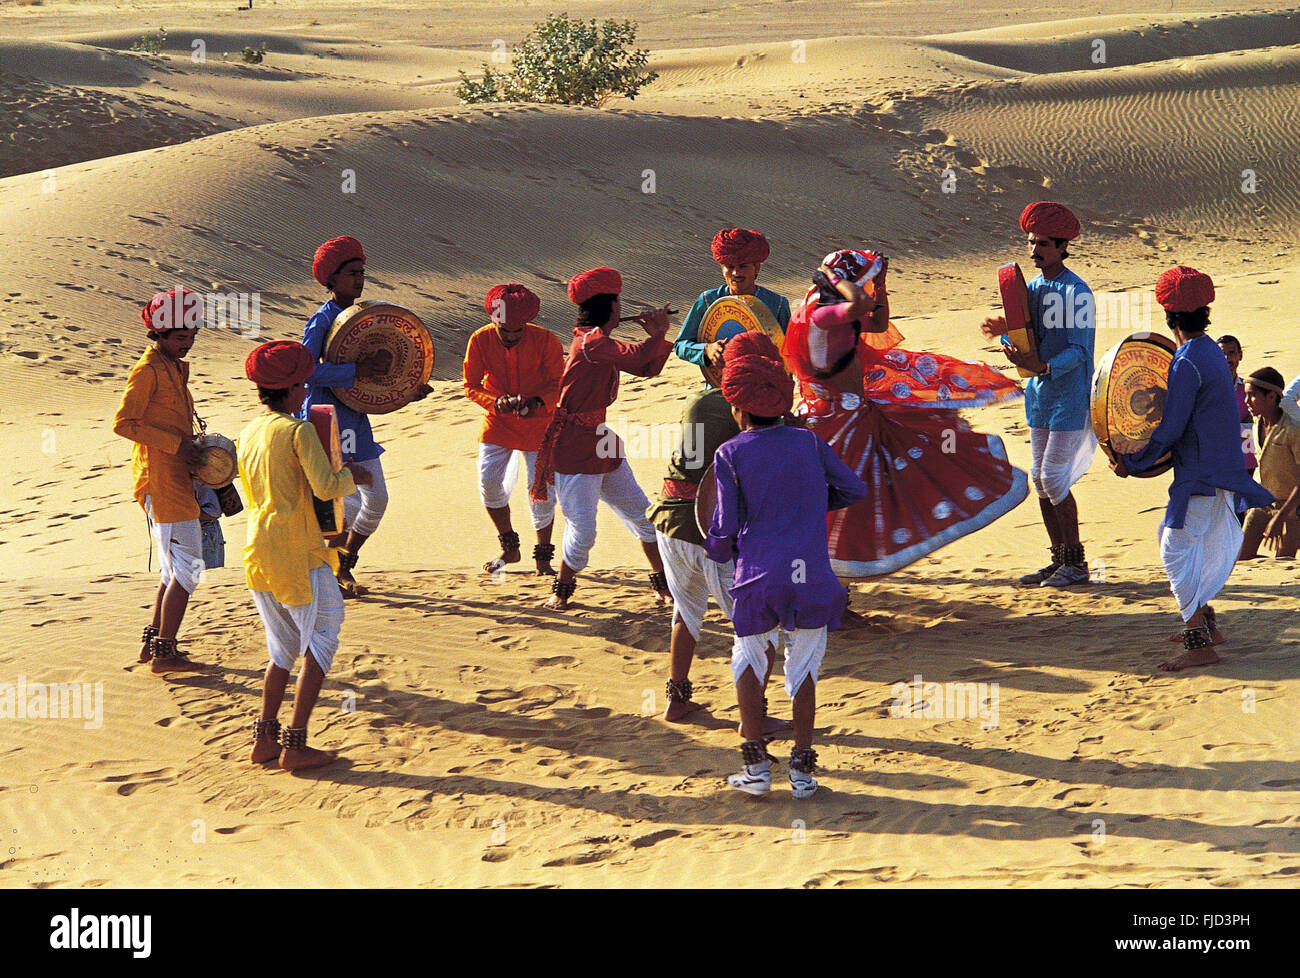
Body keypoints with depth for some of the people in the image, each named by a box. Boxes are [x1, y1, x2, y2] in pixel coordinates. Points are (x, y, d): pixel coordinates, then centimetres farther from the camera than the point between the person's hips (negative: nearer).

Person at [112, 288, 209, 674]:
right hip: (160, 479, -10)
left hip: (177, 478, 10)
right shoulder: (148, 370, -12)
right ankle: (164, 653, -6)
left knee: (175, 568, 15)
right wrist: (176, 444, -20)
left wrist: (194, 448, 10)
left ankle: (153, 644, 23)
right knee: (188, 566, -9)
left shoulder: (175, 368, 17)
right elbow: (123, 422, -19)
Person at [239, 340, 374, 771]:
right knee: (321, 639, 2)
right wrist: (353, 476, 2)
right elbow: (326, 486, -19)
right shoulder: (298, 431, -11)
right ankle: (296, 743, -4)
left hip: (256, 553, 7)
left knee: (283, 646, 19)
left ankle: (264, 738, 13)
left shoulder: (249, 433, 12)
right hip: (297, 553, -7)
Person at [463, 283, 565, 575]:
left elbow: (558, 383, -8)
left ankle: (543, 557, 15)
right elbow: (471, 386, -6)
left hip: (538, 422, -2)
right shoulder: (480, 340, -13)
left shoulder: (545, 340, -17)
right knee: (488, 483, -8)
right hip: (498, 422, 2)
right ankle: (509, 549, 14)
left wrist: (539, 402, -27)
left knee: (541, 491, -5)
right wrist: (497, 402, -25)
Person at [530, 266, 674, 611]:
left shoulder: (600, 343, 13)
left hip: (601, 445, 10)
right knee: (582, 531, -7)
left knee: (643, 516, 10)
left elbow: (648, 368, 18)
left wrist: (656, 335, 1)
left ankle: (663, 585, 21)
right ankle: (562, 589, 16)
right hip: (574, 450, -10)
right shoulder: (592, 341, -19)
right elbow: (635, 357, -33)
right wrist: (658, 333, -15)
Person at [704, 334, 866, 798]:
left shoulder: (731, 455, -1)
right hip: (813, 577, 2)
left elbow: (725, 531, -2)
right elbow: (854, 489, 17)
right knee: (803, 665, 16)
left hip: (760, 578, -2)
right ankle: (802, 768, 11)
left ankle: (756, 763, 11)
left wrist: (714, 552, 20)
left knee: (749, 658, 19)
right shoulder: (808, 442, 8)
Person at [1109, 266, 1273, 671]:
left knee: (1177, 551, -6)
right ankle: (1205, 623, 29)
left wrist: (1133, 463, -9)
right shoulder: (1212, 351, 10)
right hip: (1218, 467, 9)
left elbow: (1171, 429, -19)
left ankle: (1200, 645, -8)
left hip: (1200, 477, -9)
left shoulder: (1186, 363, -19)